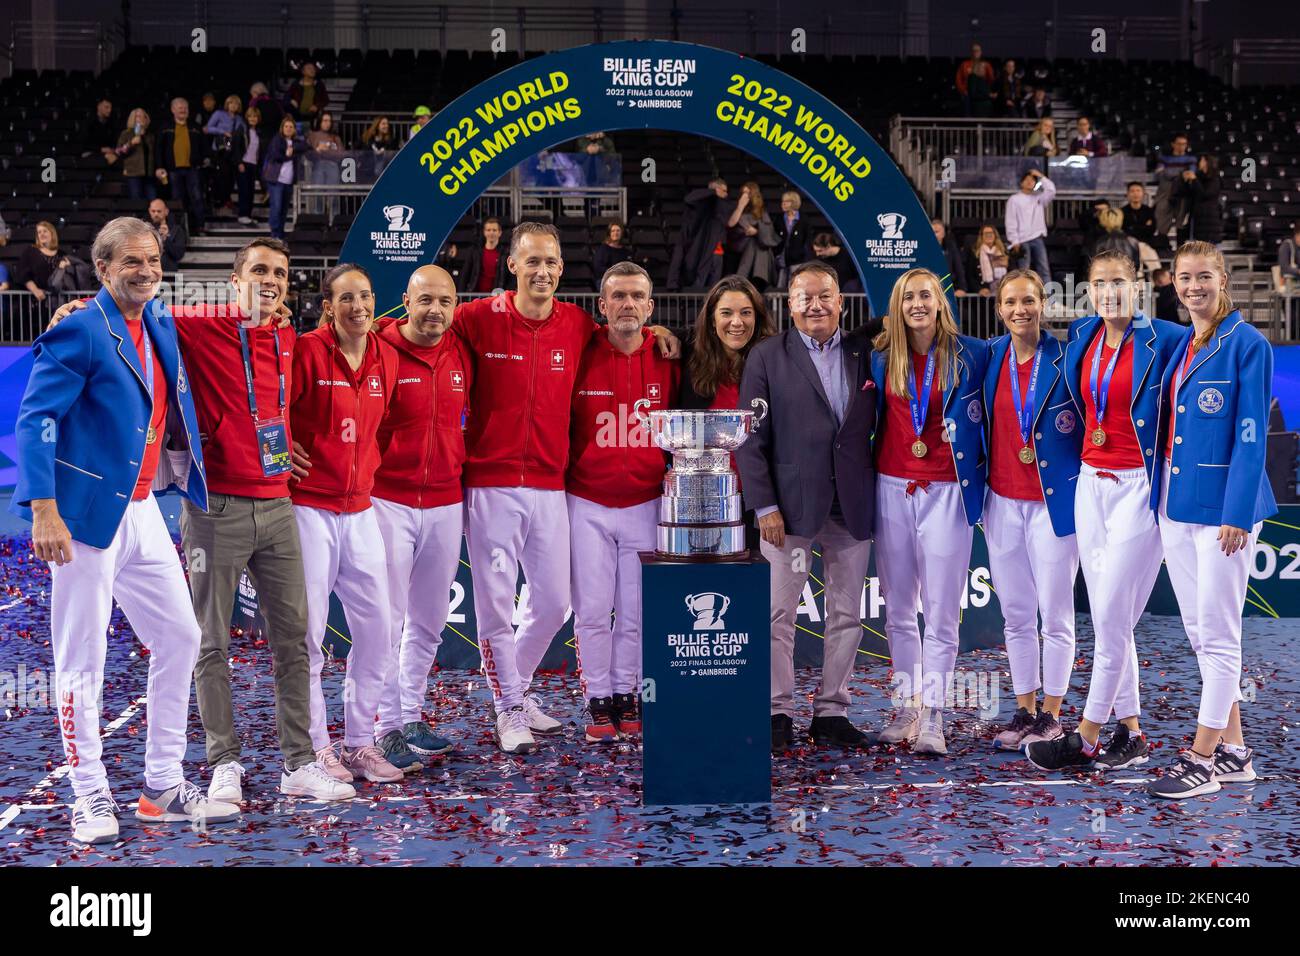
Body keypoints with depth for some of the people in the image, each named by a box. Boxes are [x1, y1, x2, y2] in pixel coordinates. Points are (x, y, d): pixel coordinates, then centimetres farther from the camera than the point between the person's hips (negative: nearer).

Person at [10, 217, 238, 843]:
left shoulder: (161, 327, 12)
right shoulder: (80, 332, -11)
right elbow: (35, 421, -16)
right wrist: (43, 510, -26)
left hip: (141, 510, 8)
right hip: (88, 513, -8)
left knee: (180, 637, 10)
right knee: (82, 660, 0)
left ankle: (165, 788, 20)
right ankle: (91, 799, 11)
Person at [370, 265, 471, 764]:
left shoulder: (461, 355, 7)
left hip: (445, 503, 5)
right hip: (388, 502, -5)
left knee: (429, 621, 12)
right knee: (388, 621, -2)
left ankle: (412, 716, 24)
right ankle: (387, 726, 7)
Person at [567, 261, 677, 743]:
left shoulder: (667, 360, 1)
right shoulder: (581, 357, -4)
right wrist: (558, 482, 3)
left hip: (646, 503, 1)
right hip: (588, 505, -1)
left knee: (635, 612, 6)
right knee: (593, 609, 1)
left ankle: (626, 696, 20)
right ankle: (598, 701, 13)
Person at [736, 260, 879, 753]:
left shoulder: (864, 353, 9)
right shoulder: (767, 356, 1)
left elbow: (873, 425, 11)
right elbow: (751, 438, -3)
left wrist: (872, 493, 0)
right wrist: (764, 505, -10)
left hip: (852, 504, 3)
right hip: (790, 504, -3)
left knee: (846, 615, 8)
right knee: (778, 614, -1)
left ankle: (831, 713, 18)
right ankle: (778, 715, 9)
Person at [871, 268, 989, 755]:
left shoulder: (970, 354, 0)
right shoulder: (881, 358, 7)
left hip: (946, 491, -3)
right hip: (893, 491, 3)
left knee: (941, 612, -6)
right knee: (898, 610, 8)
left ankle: (932, 716, -3)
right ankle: (907, 708, 17)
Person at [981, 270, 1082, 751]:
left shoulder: (1065, 357, -6)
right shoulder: (988, 357, 4)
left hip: (1053, 501, -4)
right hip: (1002, 502, 4)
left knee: (1055, 615, 3)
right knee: (1015, 615, 10)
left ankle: (1051, 716, 14)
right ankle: (1025, 711, 21)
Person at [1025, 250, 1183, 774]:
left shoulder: (1163, 341, -10)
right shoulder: (1080, 338, 8)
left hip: (1138, 485, -6)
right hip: (1091, 482, 6)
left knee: (1112, 618, -4)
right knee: (1107, 617, 9)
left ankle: (1086, 739, 4)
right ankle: (1130, 733, 18)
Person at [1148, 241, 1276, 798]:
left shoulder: (1246, 344, -9)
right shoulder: (1178, 345, 13)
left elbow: (1251, 434, -13)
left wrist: (1238, 514, -18)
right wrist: (1160, 500, 12)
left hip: (1223, 505, -8)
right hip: (1176, 502, 8)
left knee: (1217, 635, -2)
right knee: (1198, 631, 12)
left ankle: (1201, 759, 4)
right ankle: (1232, 750, 22)